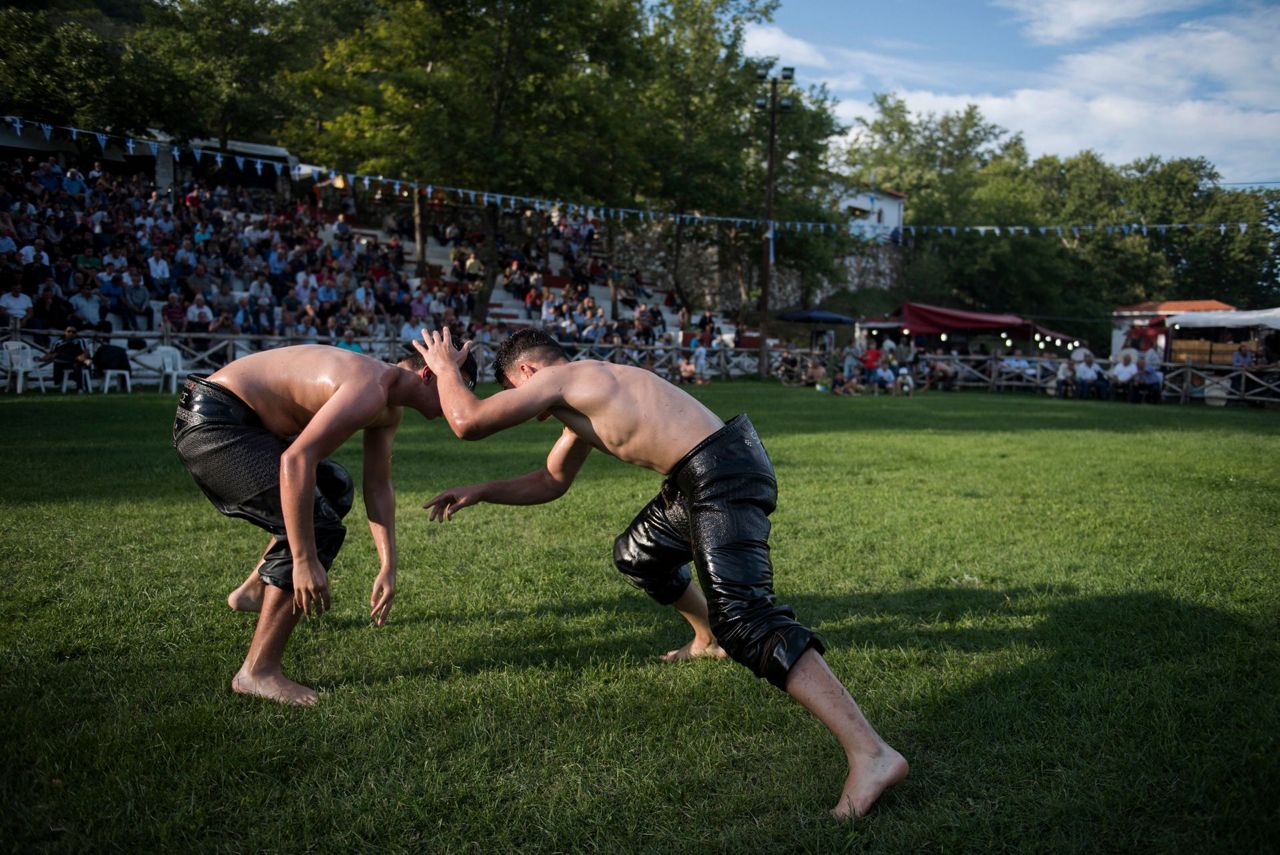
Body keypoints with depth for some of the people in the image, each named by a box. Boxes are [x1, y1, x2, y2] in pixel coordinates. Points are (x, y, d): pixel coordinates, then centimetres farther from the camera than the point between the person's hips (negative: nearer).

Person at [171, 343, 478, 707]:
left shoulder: (389, 409, 10)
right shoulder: (370, 389, -23)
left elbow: (378, 488, 15)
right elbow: (296, 459, -32)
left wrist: (388, 567, 8)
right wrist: (305, 562, -30)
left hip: (236, 422, 11)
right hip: (212, 423, -11)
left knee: (334, 488, 26)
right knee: (319, 526, -18)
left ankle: (253, 591, 33)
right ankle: (257, 671, -11)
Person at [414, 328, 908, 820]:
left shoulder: (558, 378, -5)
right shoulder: (587, 394, 24)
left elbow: (468, 421, -7)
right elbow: (551, 483, 33)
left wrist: (444, 366, 11)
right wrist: (478, 492, 29)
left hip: (721, 474, -10)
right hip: (697, 478, 10)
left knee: (743, 620, -21)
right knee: (636, 556, 31)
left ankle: (871, 754, -26)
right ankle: (709, 640, 52)